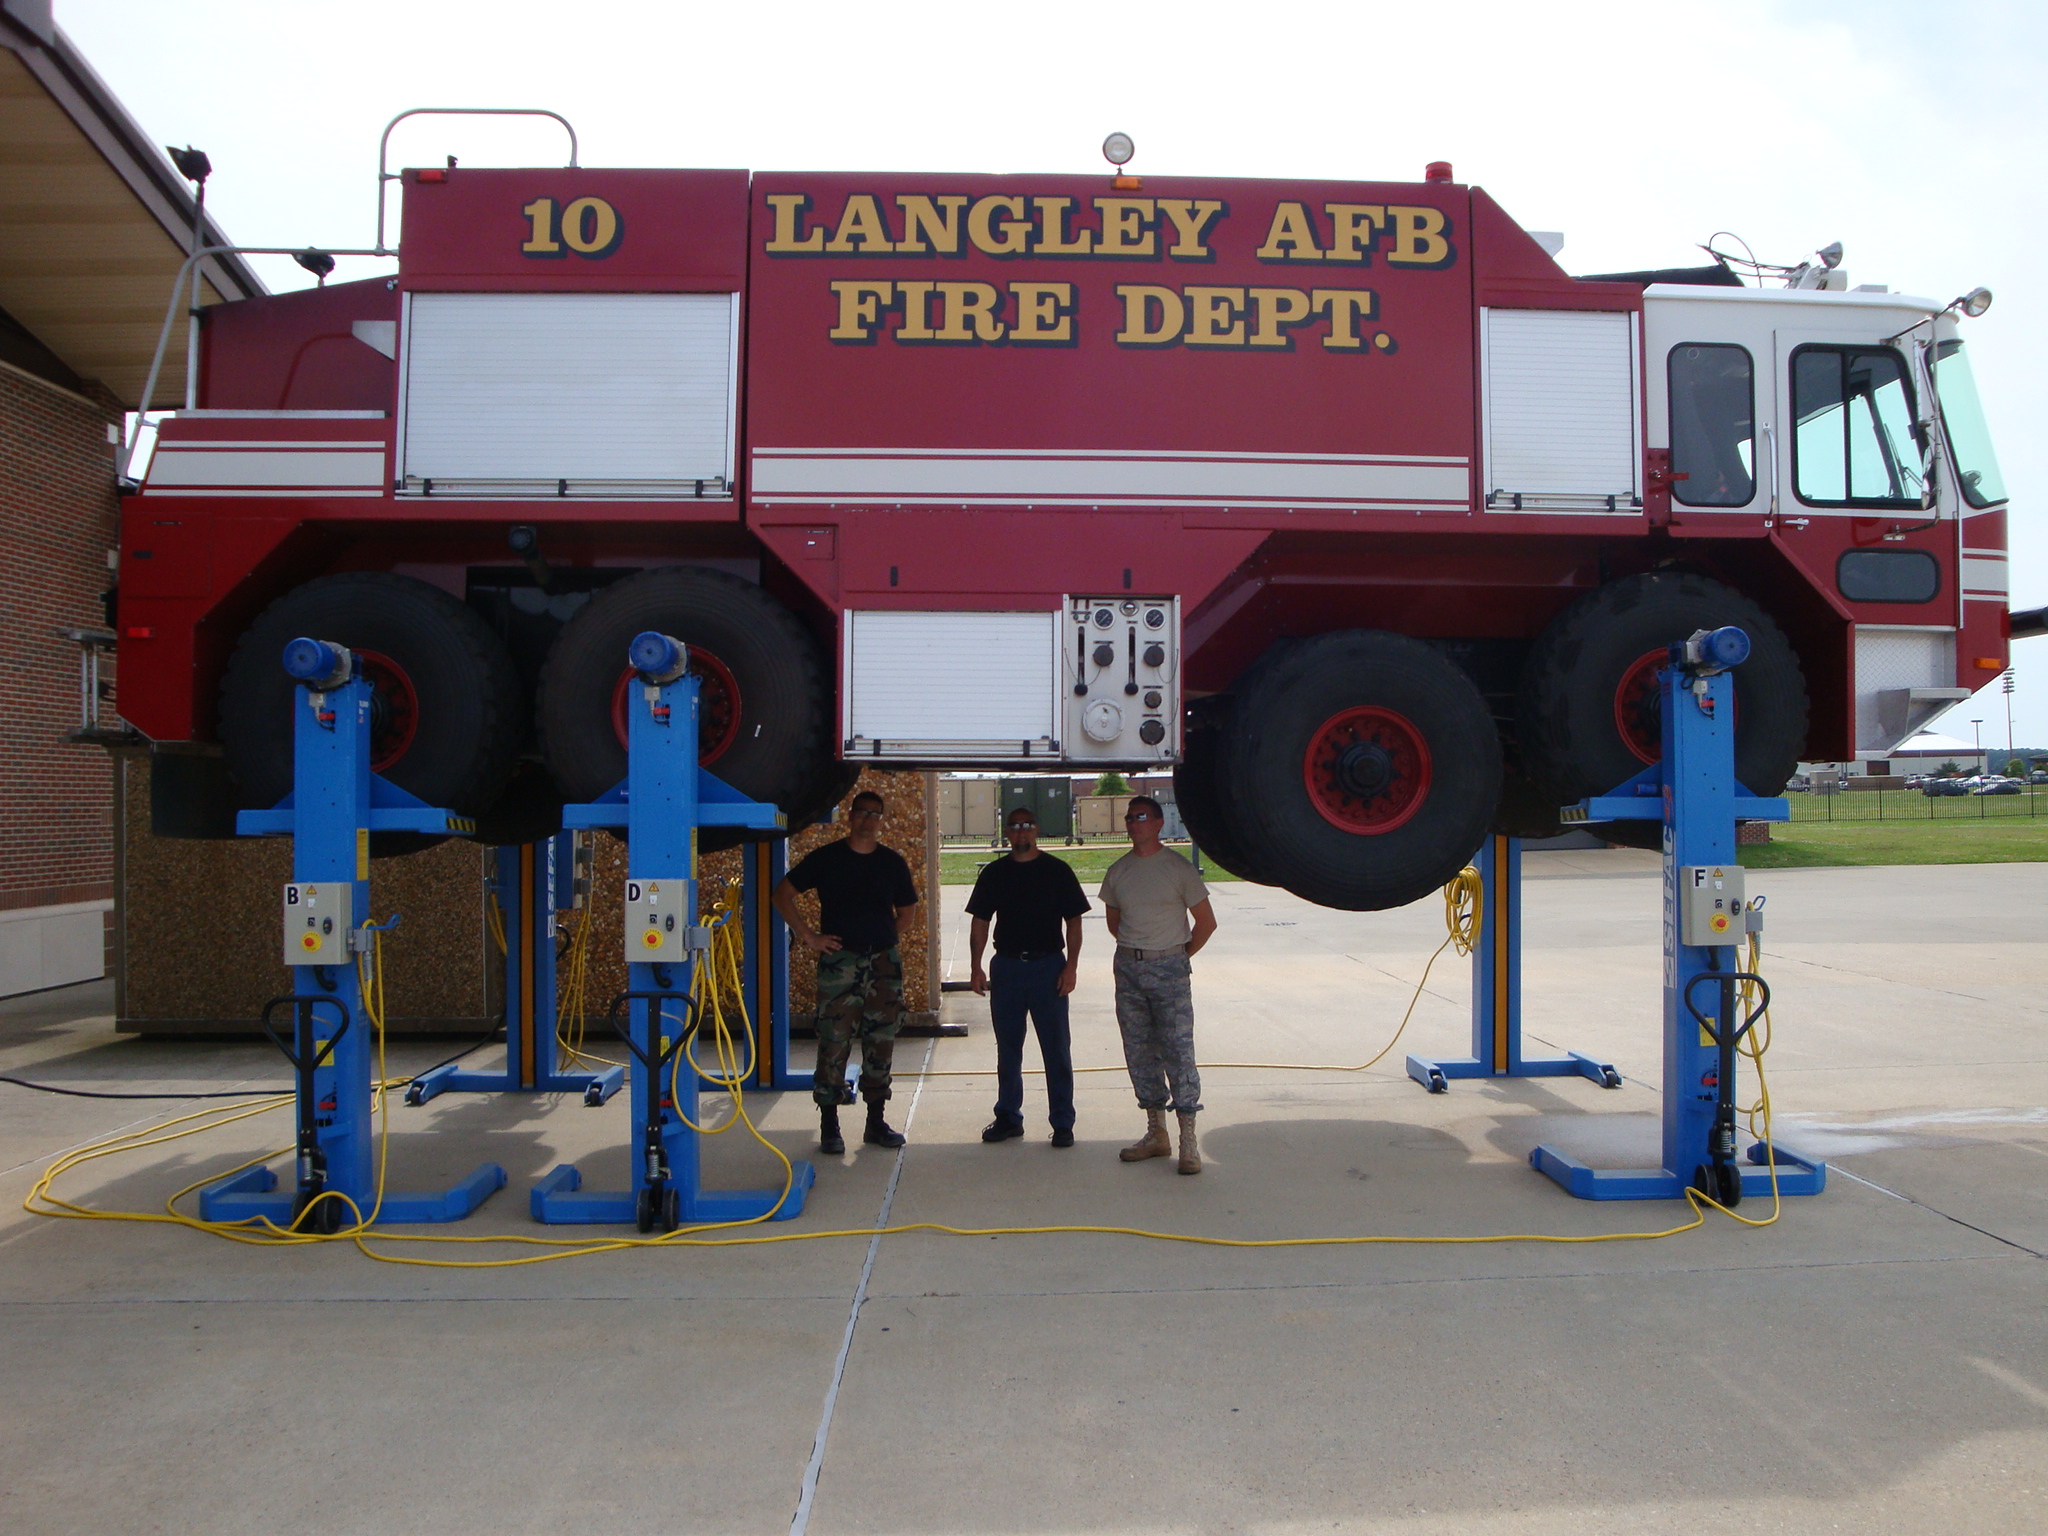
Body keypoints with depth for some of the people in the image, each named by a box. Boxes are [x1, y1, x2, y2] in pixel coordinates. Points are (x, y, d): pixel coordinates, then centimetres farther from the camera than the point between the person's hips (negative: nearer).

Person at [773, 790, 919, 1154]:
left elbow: (908, 908, 23)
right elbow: (783, 893, 3)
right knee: (834, 1043, -6)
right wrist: (808, 935, -3)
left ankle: (876, 1122, 16)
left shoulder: (892, 862, 10)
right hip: (840, 960, -3)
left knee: (882, 1042, 6)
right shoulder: (826, 858, 1)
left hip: (884, 961, 4)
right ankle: (829, 1126, 2)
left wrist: (889, 937, 9)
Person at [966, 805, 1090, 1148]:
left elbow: (1074, 922, 2)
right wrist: (976, 968, 2)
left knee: (1057, 1049, 0)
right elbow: (980, 923, 10)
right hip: (1006, 966, 2)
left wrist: (1071, 967, -8)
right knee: (1008, 1048, 10)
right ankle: (1008, 1116, 22)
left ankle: (1062, 1123, 8)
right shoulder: (994, 873, 7)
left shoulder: (1057, 871, 1)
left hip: (1048, 965, -2)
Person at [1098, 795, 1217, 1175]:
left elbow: (1206, 921, 1)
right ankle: (1156, 1134, 19)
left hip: (1169, 968, -5)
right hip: (1128, 969, 5)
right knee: (1139, 1051, 8)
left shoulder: (1178, 868, -4)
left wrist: (1180, 956, 4)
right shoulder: (1117, 872, 8)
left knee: (1178, 1050, -7)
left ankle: (1188, 1141, -3)